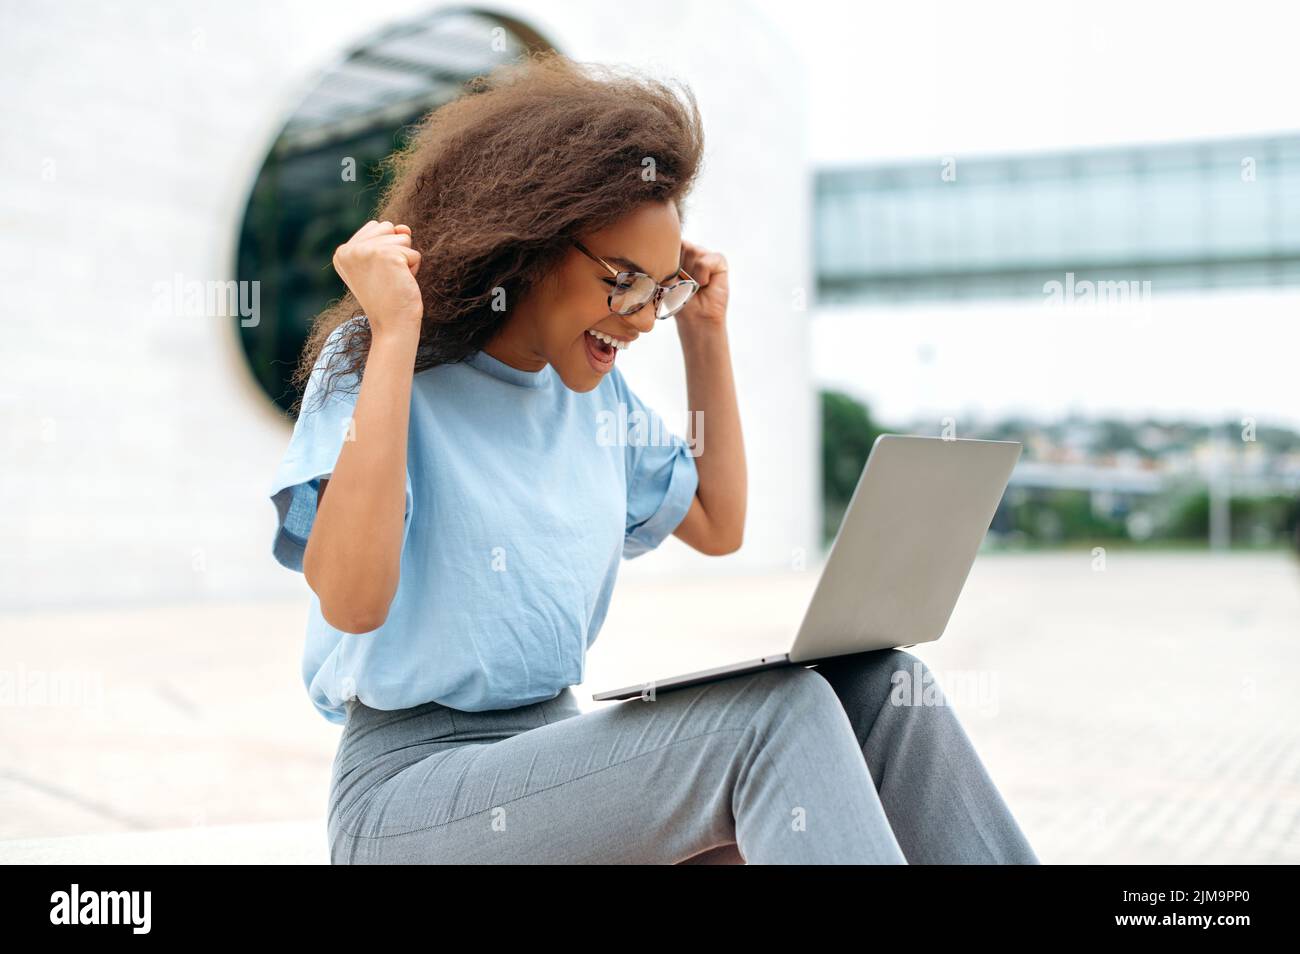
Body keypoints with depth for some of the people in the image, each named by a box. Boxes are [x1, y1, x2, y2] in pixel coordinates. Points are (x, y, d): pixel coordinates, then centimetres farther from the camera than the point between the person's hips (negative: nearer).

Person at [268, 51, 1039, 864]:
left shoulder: (592, 389, 9)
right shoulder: (377, 367, -11)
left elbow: (717, 526, 21)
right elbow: (350, 600, -27)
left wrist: (705, 334, 13)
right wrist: (396, 332, -25)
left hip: (560, 749, 7)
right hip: (412, 785, -7)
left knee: (878, 688, -13)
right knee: (773, 716, -28)